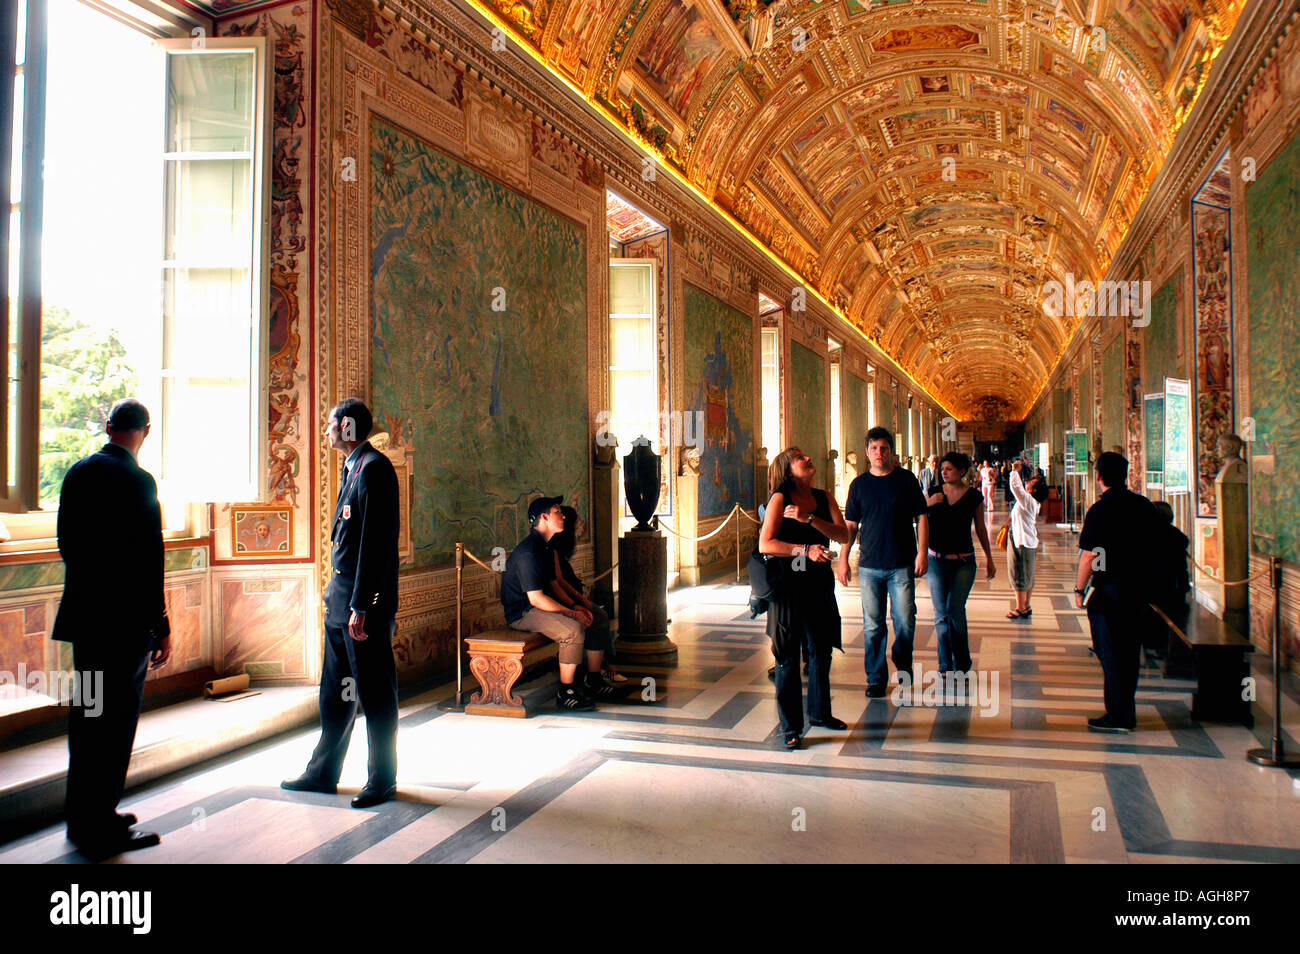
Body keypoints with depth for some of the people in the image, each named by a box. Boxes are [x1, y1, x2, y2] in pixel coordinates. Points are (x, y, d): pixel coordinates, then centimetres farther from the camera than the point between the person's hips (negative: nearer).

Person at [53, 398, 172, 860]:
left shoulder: (77, 472, 6)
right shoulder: (137, 480, -17)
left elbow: (67, 544, 14)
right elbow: (148, 562, -18)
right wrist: (161, 627, -12)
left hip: (82, 614, 8)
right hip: (124, 619, -8)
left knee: (86, 716, 18)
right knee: (116, 718, 2)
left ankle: (82, 819, 31)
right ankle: (101, 831, 12)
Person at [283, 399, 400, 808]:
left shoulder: (373, 468, -14)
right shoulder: (352, 468, 17)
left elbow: (375, 541, -20)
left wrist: (361, 607, -22)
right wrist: (341, 597, 19)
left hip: (365, 600, -10)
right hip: (341, 595, 10)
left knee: (374, 691, 1)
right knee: (336, 690, 17)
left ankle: (382, 779, 13)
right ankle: (323, 773, 28)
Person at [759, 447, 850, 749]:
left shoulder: (823, 498, 8)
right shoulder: (780, 498, -7)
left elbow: (843, 534, -5)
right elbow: (765, 545, -14)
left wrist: (808, 518, -16)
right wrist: (805, 550, -23)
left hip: (820, 582, 5)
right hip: (789, 584, -5)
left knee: (821, 651, 16)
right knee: (788, 656, 1)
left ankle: (819, 712, 35)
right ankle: (791, 727, 10)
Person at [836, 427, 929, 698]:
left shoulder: (906, 480, 2)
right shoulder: (859, 484, 7)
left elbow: (921, 517, 4)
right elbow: (850, 525, 10)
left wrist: (922, 553, -5)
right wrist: (843, 559, 5)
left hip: (902, 565, -1)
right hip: (869, 566, 1)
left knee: (905, 622, 2)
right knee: (873, 626, 4)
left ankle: (903, 668, 24)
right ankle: (876, 679, 14)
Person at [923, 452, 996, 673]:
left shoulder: (973, 496, -1)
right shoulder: (934, 493, 3)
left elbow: (981, 528, 8)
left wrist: (989, 559, 13)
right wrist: (928, 505, -12)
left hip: (963, 561, -2)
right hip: (936, 560, 2)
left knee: (955, 609, -11)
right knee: (941, 613, 3)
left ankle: (961, 664, 7)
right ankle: (945, 666, 14)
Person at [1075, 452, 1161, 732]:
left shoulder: (1099, 511, -15)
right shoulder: (1144, 505, 5)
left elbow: (1089, 556, -17)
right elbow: (1154, 544, 13)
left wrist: (1079, 588, -7)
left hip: (1111, 590, -7)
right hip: (1140, 587, 7)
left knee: (1111, 654, 1)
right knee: (1130, 651, 14)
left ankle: (1118, 717, 4)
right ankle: (1127, 712, 22)